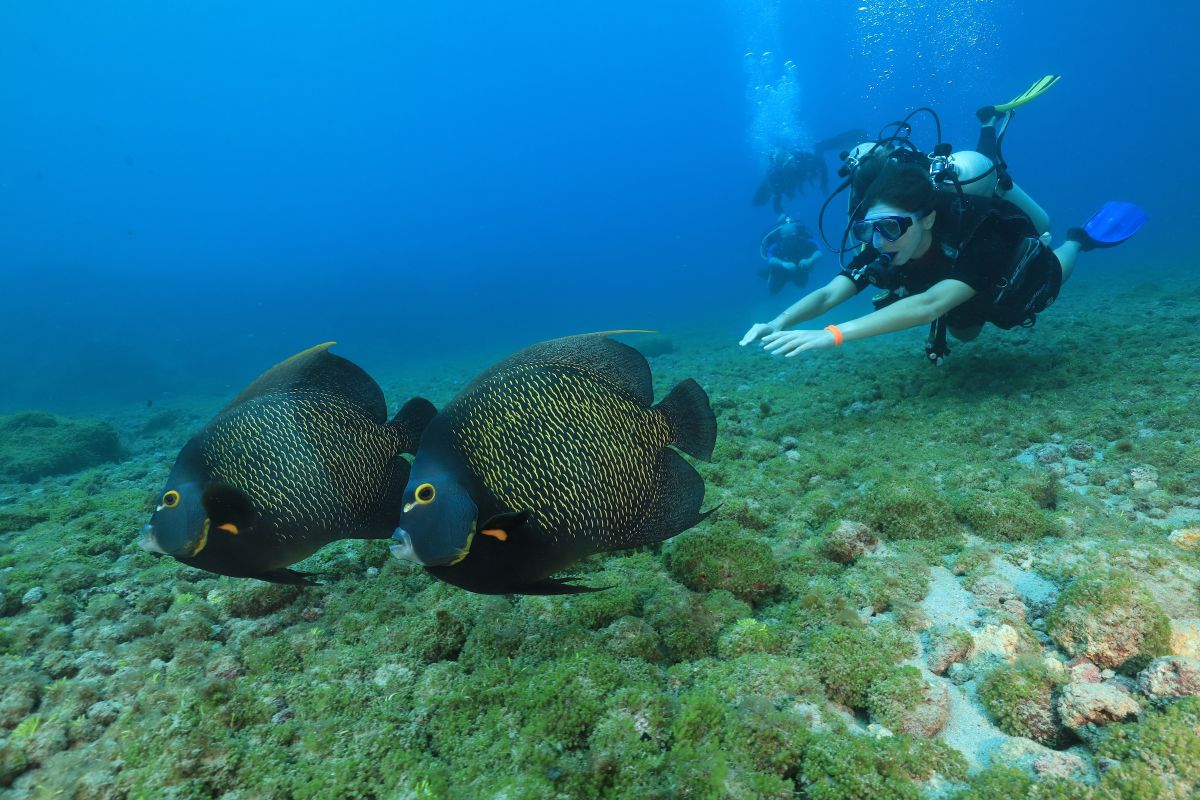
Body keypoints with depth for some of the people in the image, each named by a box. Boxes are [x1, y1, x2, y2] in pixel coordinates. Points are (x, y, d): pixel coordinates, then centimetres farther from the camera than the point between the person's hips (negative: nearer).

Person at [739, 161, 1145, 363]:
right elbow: (828, 294, -45)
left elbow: (930, 306, -65)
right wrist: (780, 323, -67)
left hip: (1017, 270, -3)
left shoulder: (979, 243, -50)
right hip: (951, 266, 4)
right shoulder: (882, 250, -36)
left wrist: (832, 335, -78)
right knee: (964, 336, 31)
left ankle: (1077, 240, 52)